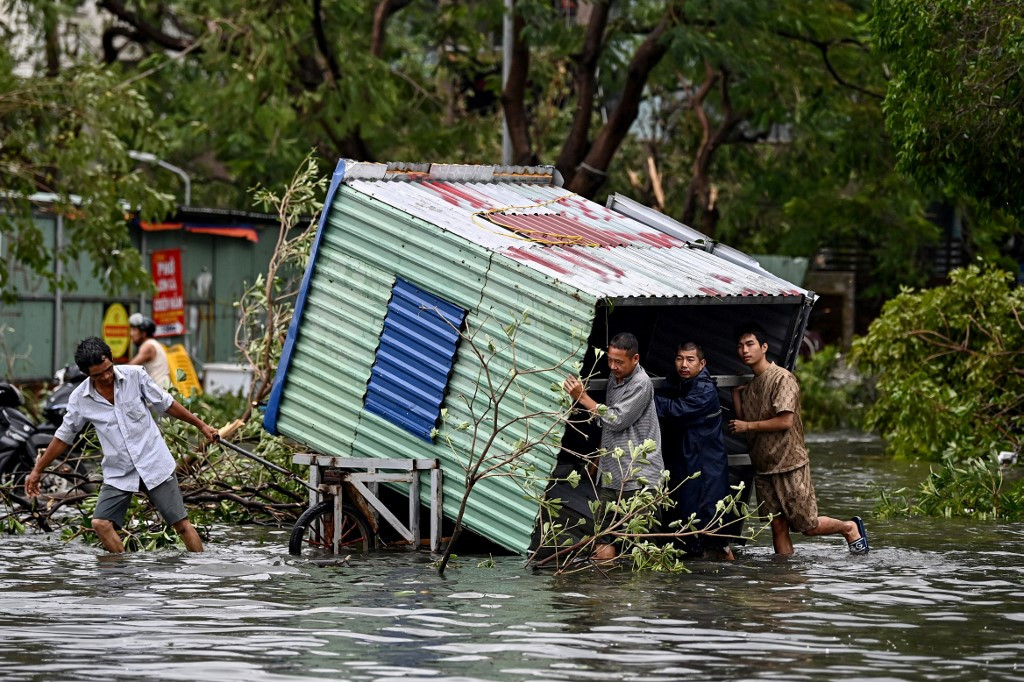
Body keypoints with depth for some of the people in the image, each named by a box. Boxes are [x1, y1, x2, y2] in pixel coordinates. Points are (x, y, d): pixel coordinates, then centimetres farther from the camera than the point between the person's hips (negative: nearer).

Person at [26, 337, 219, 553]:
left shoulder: (135, 376, -9)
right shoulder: (80, 399, -6)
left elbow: (167, 404, 4)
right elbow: (63, 436, 8)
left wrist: (201, 425, 10)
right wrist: (38, 470, 13)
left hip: (154, 463, -1)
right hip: (118, 474, 1)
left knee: (182, 524, -4)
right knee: (101, 523, -16)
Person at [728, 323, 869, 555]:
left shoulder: (782, 378, -12)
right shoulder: (750, 385, 14)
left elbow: (785, 421, -19)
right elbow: (741, 421, 13)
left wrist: (748, 425, -13)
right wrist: (735, 391, 9)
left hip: (790, 465, -7)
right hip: (763, 467, 7)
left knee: (808, 526, -1)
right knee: (778, 527, 4)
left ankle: (850, 528, 23)